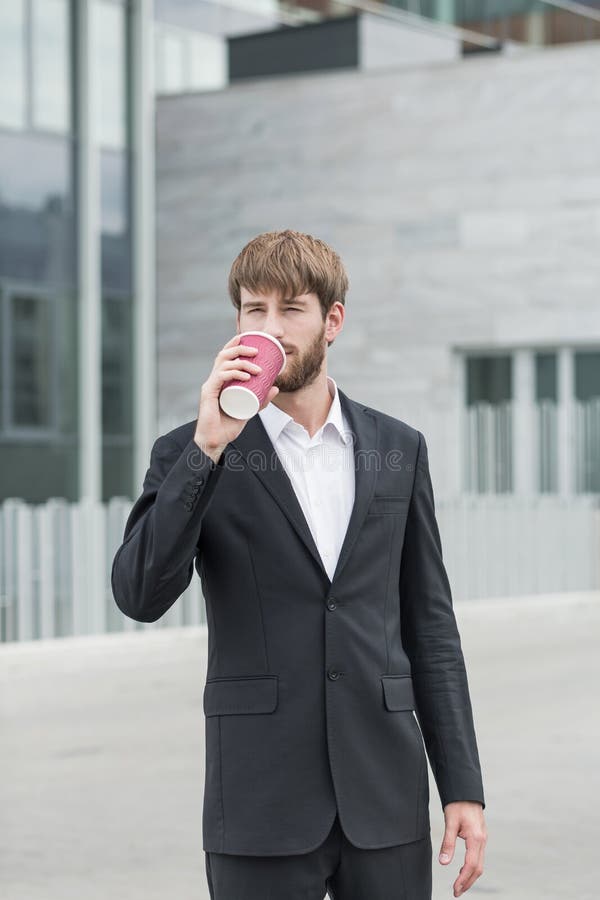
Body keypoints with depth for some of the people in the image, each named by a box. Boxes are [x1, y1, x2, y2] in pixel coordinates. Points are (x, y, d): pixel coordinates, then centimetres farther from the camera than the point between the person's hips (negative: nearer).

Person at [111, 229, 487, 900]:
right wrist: (207, 449, -19)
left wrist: (463, 787, 5)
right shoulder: (189, 455, 2)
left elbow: (428, 624, 10)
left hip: (387, 801, 2)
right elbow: (140, 596, -13)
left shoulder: (397, 449, 9)